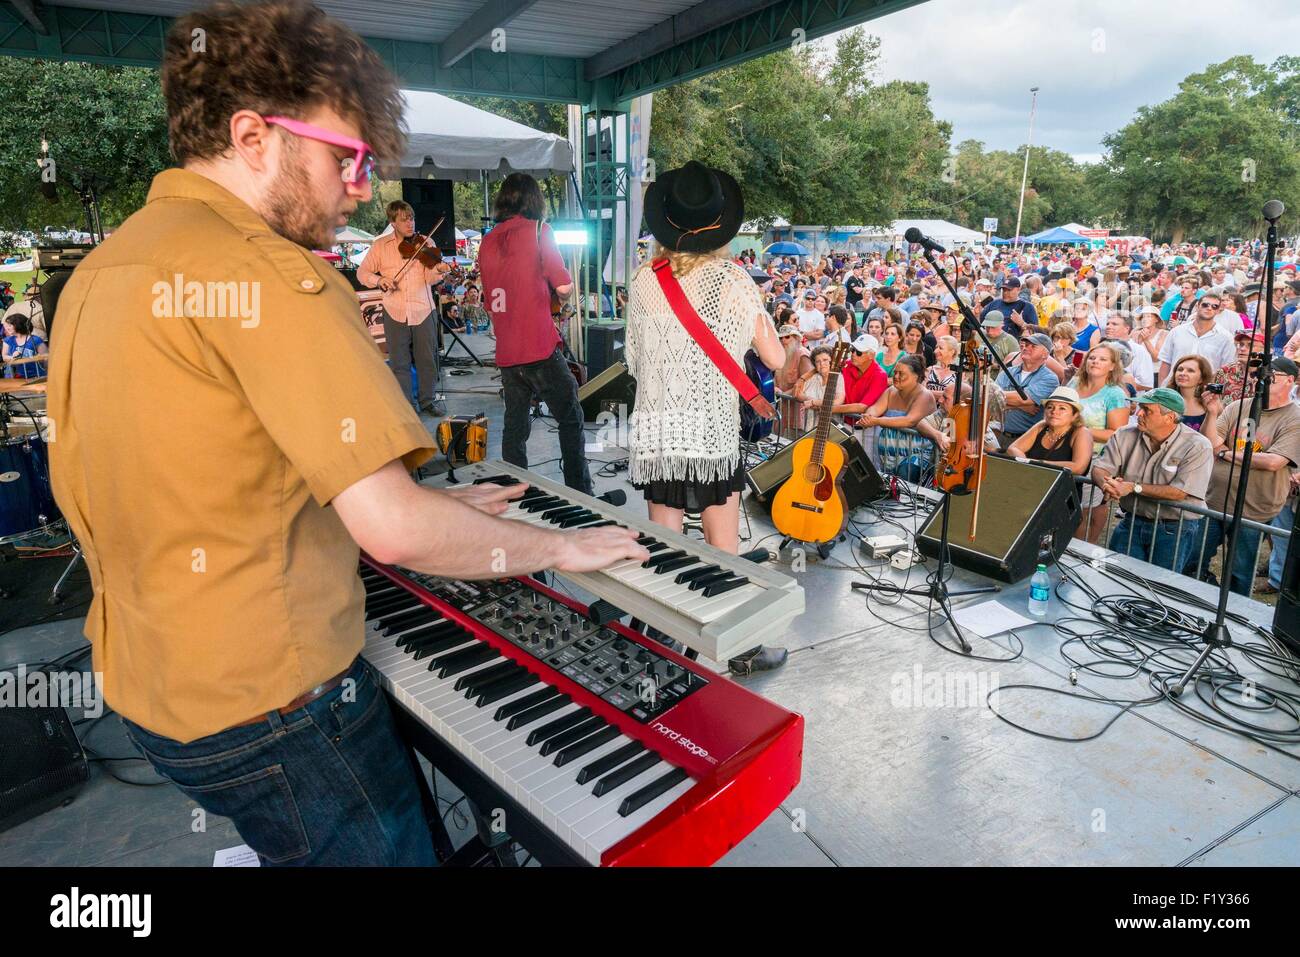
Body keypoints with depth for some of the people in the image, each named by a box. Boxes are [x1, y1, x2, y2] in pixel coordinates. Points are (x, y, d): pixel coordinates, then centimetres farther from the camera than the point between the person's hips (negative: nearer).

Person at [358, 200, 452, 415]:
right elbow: (362, 272, 8)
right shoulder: (380, 246, 6)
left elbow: (429, 278, -6)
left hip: (424, 310, 0)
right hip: (395, 312, 0)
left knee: (427, 359, 6)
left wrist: (439, 270, -29)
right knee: (399, 361, 5)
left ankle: (428, 400, 22)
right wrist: (378, 279, -13)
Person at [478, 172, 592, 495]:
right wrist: (566, 283, 16)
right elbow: (564, 287, -6)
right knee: (570, 420, 4)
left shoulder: (488, 241, 13)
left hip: (506, 352, 6)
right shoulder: (538, 230, -4)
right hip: (540, 347, -6)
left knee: (515, 425, 13)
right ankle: (580, 494, 4)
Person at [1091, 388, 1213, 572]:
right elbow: (1099, 469, -2)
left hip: (1174, 529, -3)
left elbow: (1179, 493, -19)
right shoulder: (1125, 436, 2)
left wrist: (1133, 487, -21)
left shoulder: (1197, 446, -10)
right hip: (1132, 521, 3)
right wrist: (1107, 485, -25)